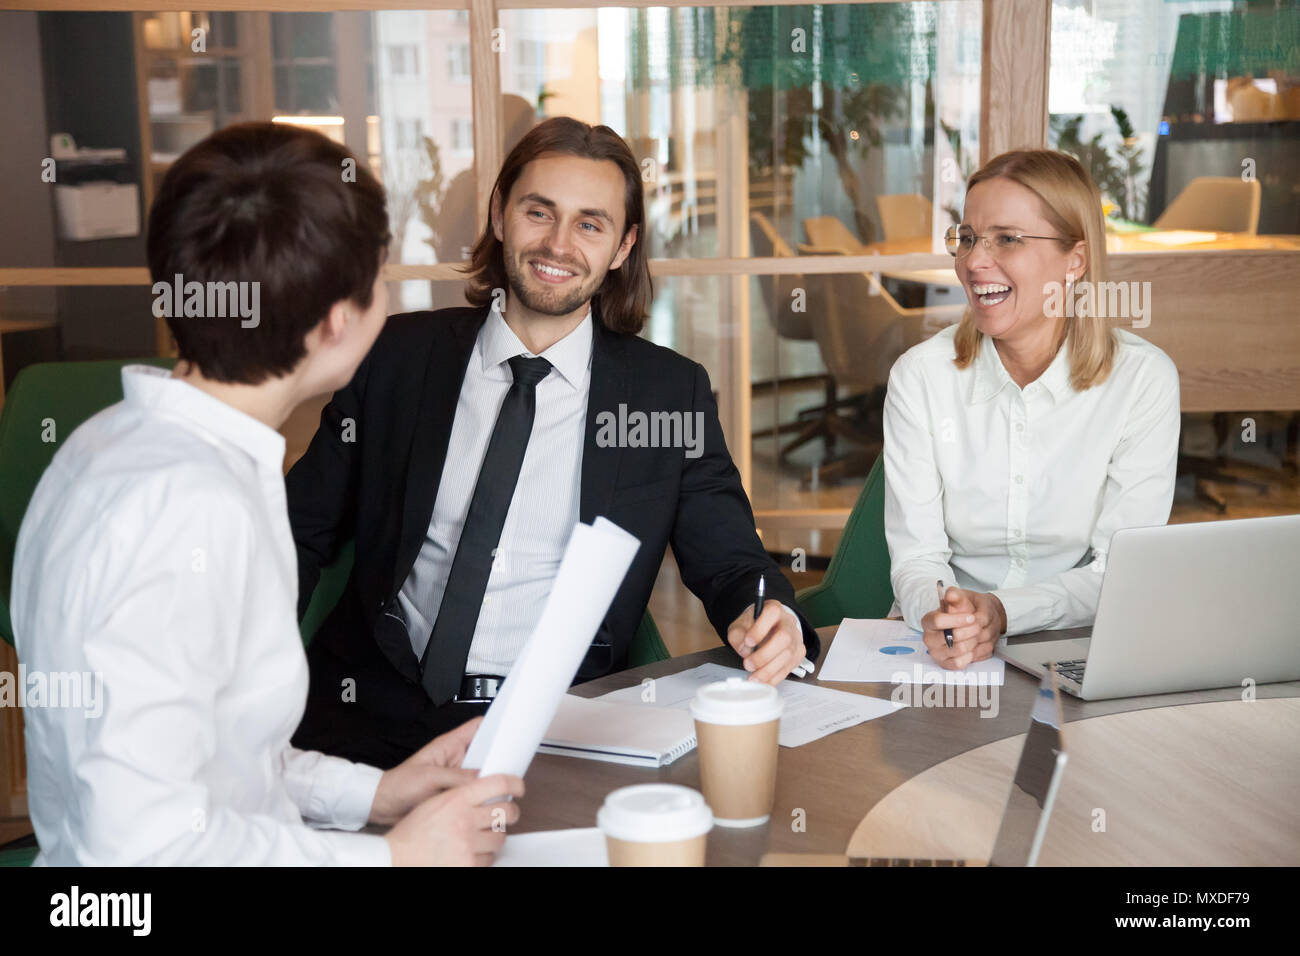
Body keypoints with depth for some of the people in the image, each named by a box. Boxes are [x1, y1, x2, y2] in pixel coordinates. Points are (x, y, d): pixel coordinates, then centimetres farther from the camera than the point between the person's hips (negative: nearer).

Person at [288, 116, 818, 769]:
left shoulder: (670, 392, 7)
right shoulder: (396, 357, 8)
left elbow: (728, 562, 7)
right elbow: (304, 531, 11)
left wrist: (768, 619, -18)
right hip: (378, 714, -1)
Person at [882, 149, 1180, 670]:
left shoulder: (1142, 378, -6)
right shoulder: (920, 376, -3)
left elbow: (1120, 573, -9)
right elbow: (915, 557, -5)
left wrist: (1001, 612, -26)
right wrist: (936, 615, -28)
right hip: (951, 653, 0)